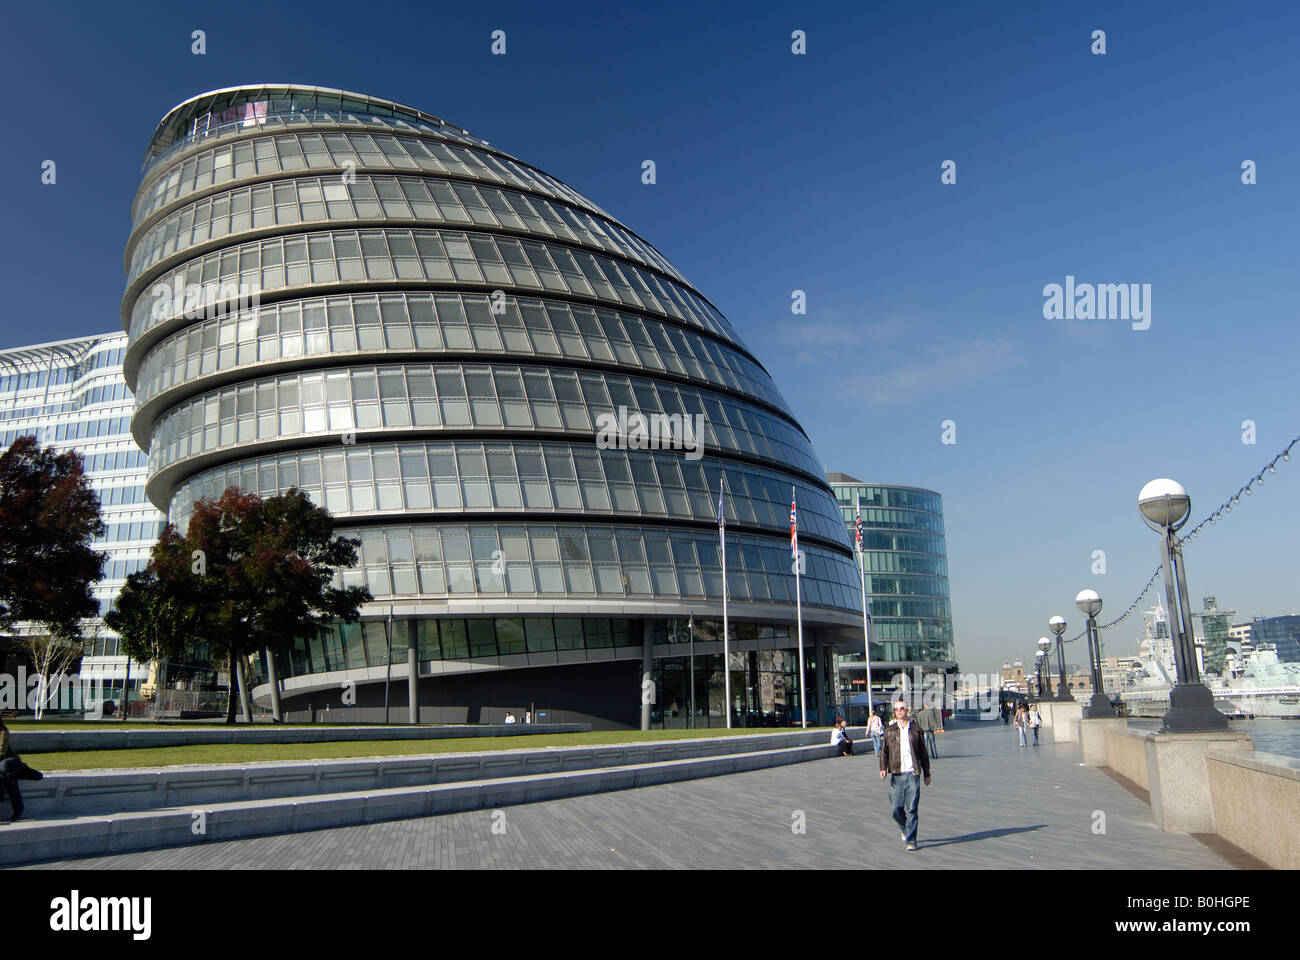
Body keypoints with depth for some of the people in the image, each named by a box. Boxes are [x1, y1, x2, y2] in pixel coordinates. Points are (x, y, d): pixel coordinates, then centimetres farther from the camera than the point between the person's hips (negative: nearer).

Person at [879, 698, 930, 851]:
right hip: (896, 774, 1)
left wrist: (927, 774, 13)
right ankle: (903, 828, 31)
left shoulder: (916, 729, 5)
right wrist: (883, 768, -10)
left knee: (912, 809, -5)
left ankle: (911, 841, 3)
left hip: (913, 774, -1)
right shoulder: (890, 730, 7)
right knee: (897, 808, 1)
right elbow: (884, 751, 7)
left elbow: (923, 752, 11)